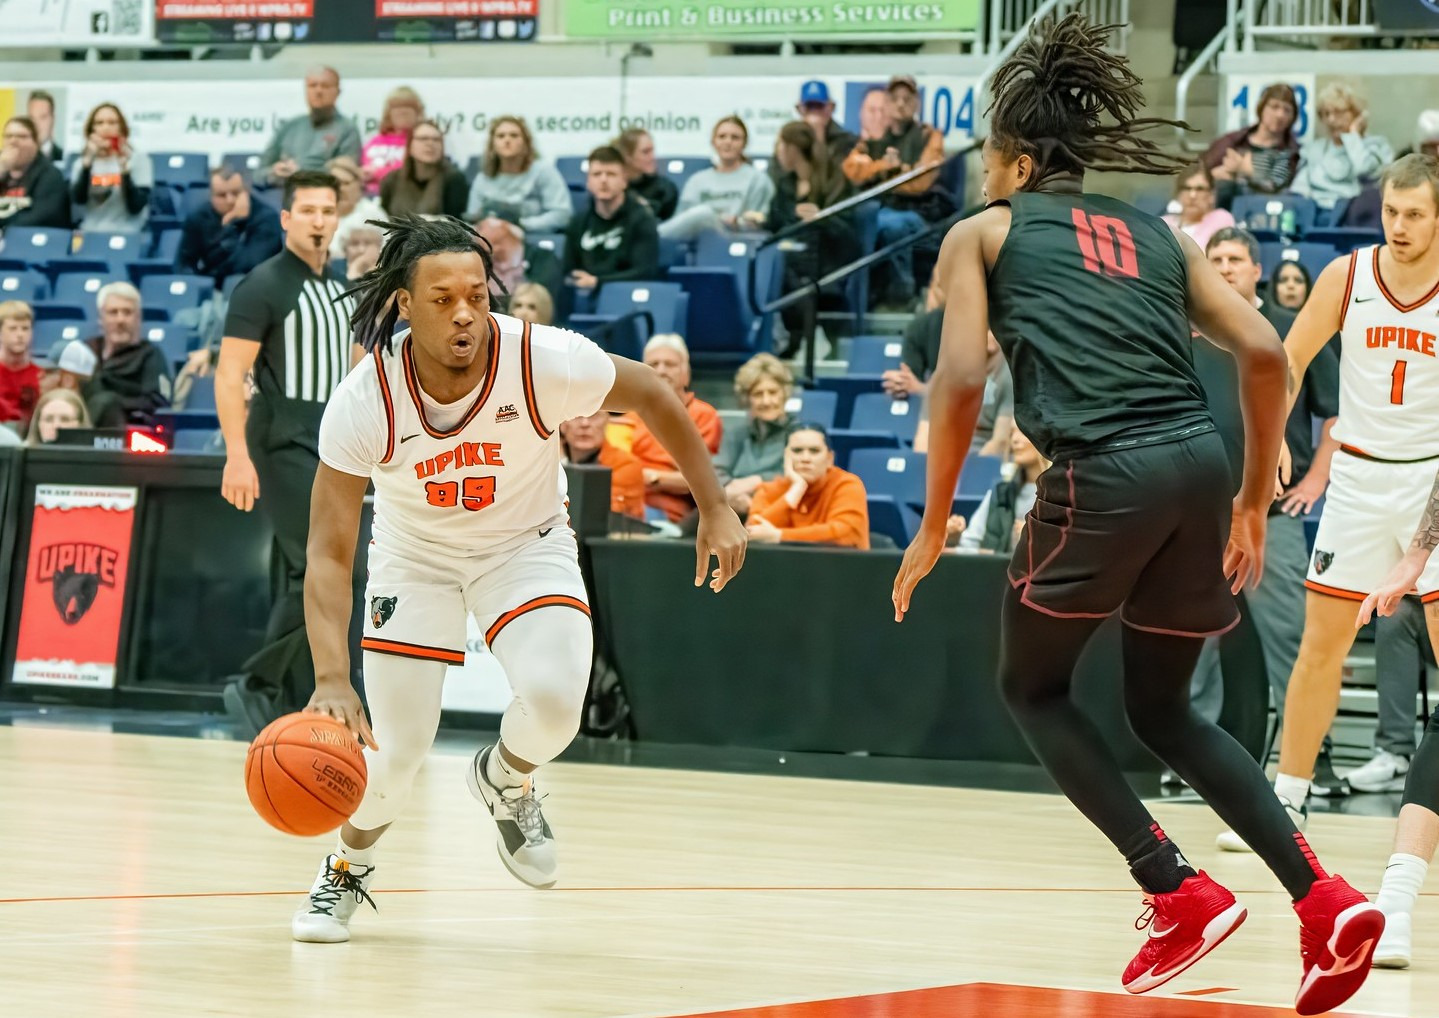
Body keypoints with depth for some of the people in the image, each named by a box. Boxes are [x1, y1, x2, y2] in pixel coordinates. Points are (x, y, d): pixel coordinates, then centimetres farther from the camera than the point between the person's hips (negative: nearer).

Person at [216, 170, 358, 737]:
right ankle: (256, 686, -7)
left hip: (330, 449, 7)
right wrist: (238, 454, -23)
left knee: (304, 583, 7)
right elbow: (230, 375, -14)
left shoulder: (342, 290, 15)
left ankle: (291, 709, 11)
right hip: (284, 448, -7)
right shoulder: (263, 286, -9)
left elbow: (354, 371, 24)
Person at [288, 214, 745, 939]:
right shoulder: (365, 401, -29)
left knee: (553, 695, -27)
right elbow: (330, 552, -27)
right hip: (416, 553, 0)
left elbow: (652, 397, -8)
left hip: (525, 545, 0)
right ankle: (346, 869, 30)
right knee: (393, 753, -5)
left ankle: (504, 780, 11)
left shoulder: (545, 362, -29)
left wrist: (715, 510, -5)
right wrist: (332, 680, -40)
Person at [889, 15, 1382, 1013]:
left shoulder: (984, 232, 12)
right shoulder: (1156, 232, 23)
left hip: (1103, 472, -5)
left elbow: (961, 379, -2)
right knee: (1164, 709, 21)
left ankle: (1180, 893, 4)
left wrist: (934, 528, 6)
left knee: (1034, 687, 18)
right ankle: (1323, 895, 4)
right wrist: (1254, 501, 19)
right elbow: (1265, 351, 12)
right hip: (1199, 464, 5)